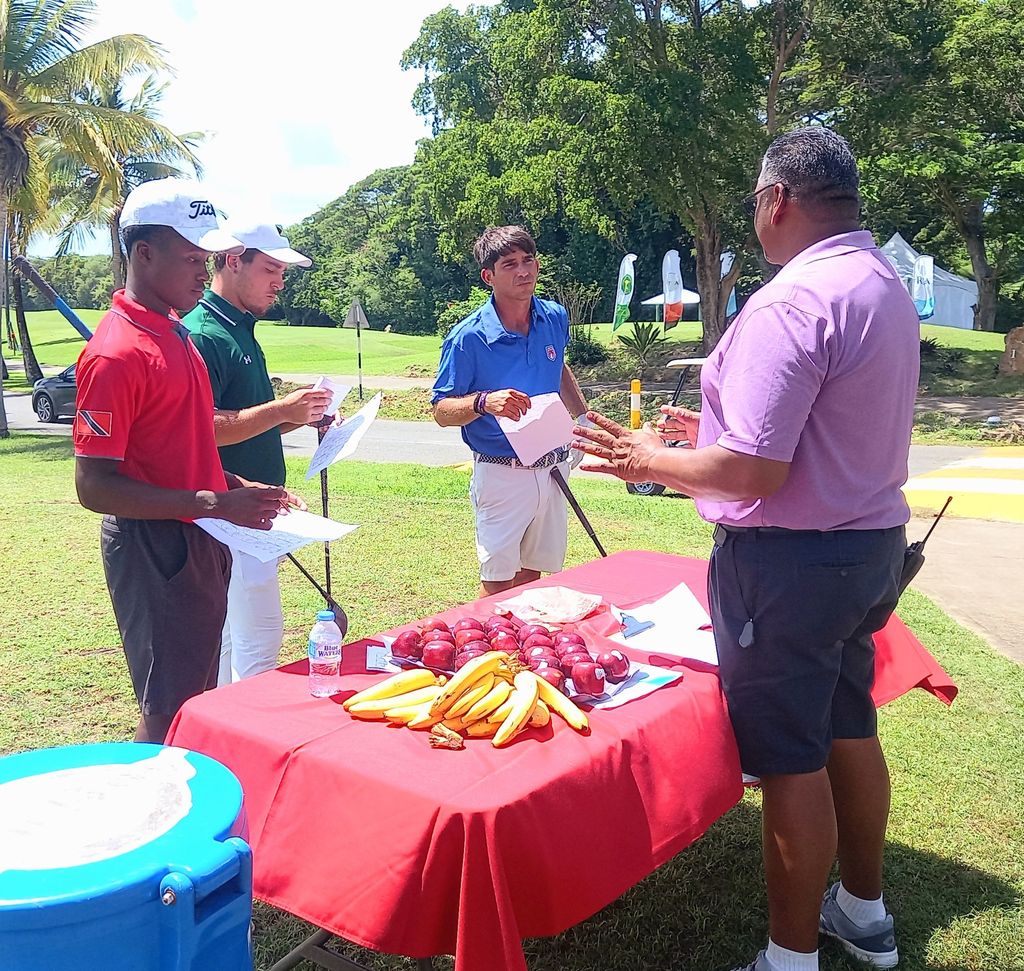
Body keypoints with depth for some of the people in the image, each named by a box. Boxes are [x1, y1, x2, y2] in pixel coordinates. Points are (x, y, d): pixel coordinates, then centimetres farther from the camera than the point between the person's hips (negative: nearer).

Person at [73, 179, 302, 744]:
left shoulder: (175, 335, 12)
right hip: (153, 550, -9)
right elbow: (94, 487, -21)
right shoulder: (115, 353, -18)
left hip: (200, 544, 9)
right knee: (169, 716, 2)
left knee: (199, 699, 19)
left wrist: (238, 488, 8)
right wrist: (210, 504, -25)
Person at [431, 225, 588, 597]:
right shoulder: (468, 337, -14)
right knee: (499, 581, 2)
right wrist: (483, 402, -30)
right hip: (502, 474, -5)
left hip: (552, 467, 5)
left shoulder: (554, 317, 2)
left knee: (534, 573, 15)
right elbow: (441, 411, -11)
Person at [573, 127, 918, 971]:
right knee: (847, 729, 21)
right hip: (870, 543, 10)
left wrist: (653, 463, -10)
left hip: (790, 556, -10)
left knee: (791, 759, 2)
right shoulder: (885, 284, 10)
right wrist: (714, 429, 19)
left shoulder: (792, 302, -21)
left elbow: (755, 470, -25)